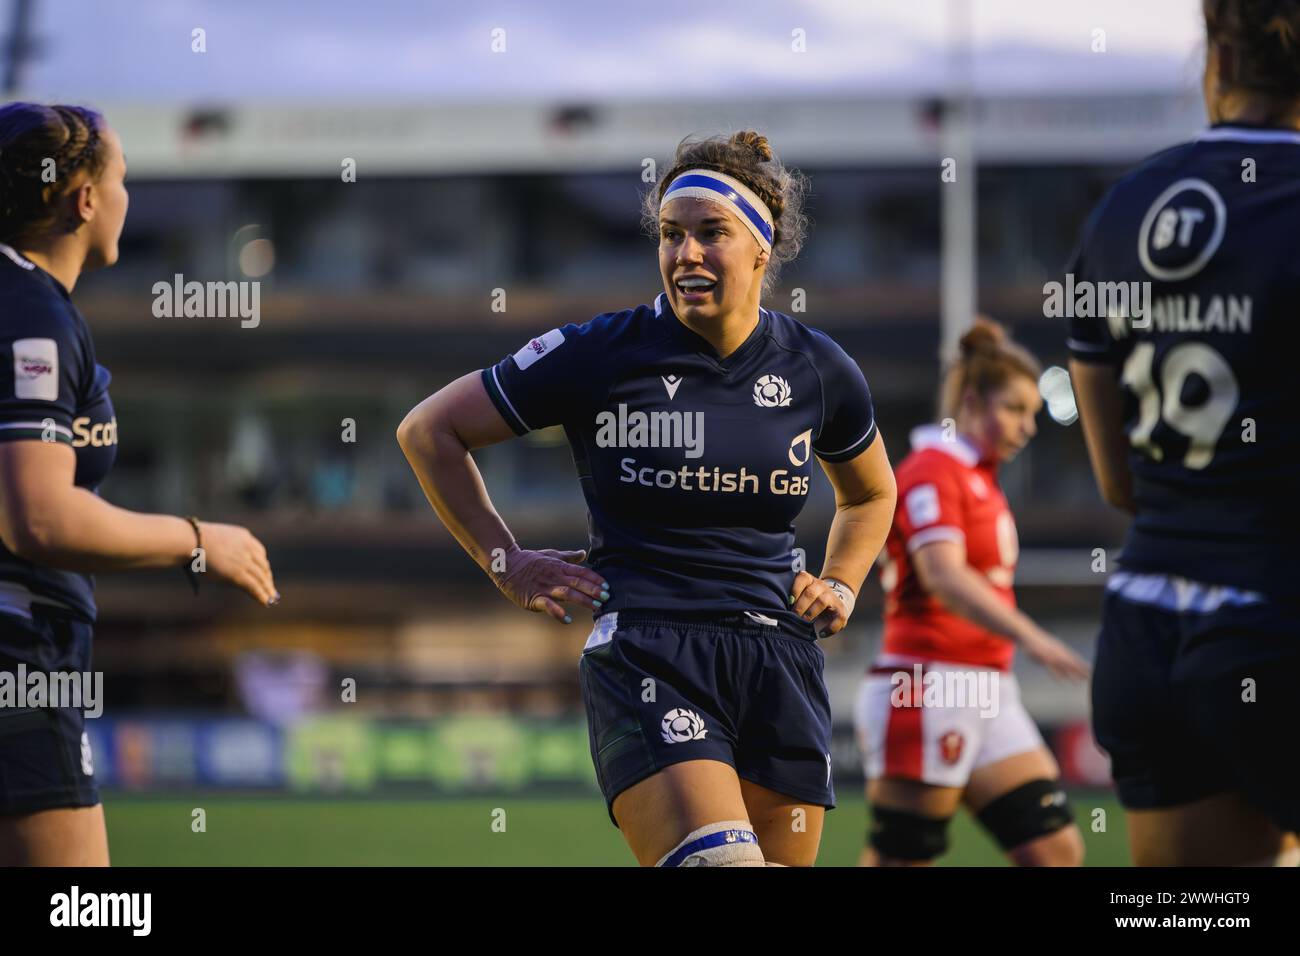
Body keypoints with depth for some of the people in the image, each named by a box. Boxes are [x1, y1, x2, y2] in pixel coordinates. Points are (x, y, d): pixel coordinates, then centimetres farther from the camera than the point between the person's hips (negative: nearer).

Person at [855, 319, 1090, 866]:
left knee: (1056, 850, 0)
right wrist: (1031, 638, -38)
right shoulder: (931, 470, -11)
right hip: (927, 692, -9)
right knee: (899, 860, -6)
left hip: (987, 694, 9)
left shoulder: (979, 476, 17)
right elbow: (944, 576, -26)